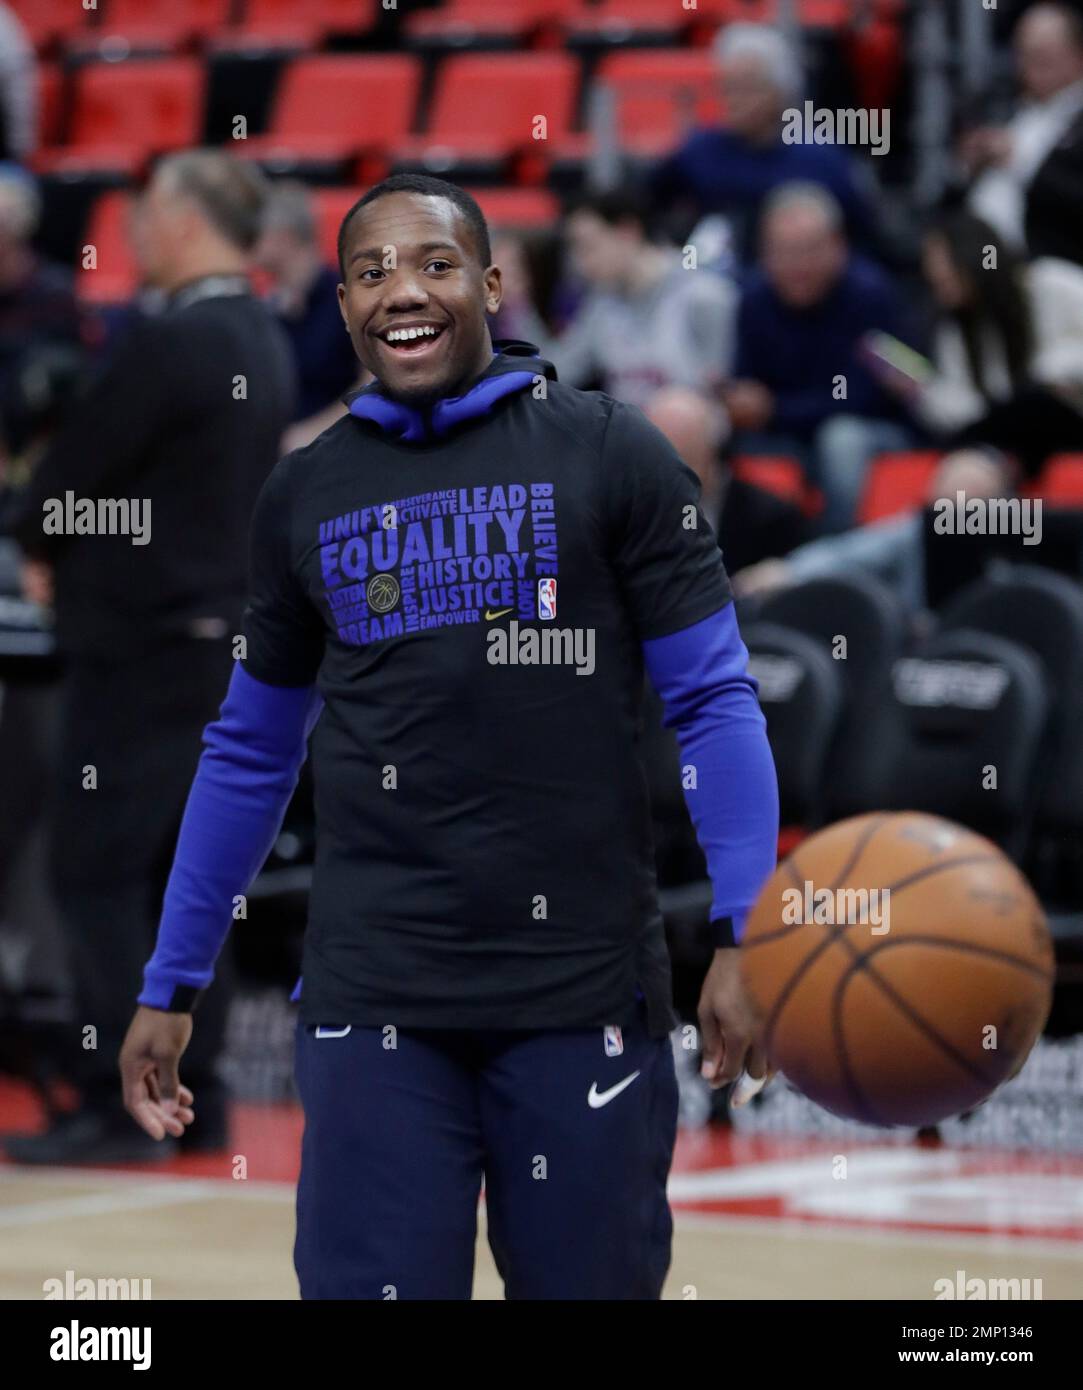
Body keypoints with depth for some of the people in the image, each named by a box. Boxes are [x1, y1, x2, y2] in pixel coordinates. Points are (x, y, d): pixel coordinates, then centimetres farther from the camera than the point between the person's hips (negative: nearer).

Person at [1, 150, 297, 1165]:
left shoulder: (171, 342, -19)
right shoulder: (262, 345, 11)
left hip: (138, 642, -9)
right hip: (218, 631, 9)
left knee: (98, 879, -5)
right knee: (180, 873, 12)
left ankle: (118, 1105, -6)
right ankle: (194, 1097, 14)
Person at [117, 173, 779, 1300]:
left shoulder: (608, 454, 1)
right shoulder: (303, 496, 11)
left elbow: (712, 700, -1)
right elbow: (250, 754, 19)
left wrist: (746, 931, -13)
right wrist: (170, 988, 17)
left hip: (583, 992, -2)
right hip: (374, 997, 2)